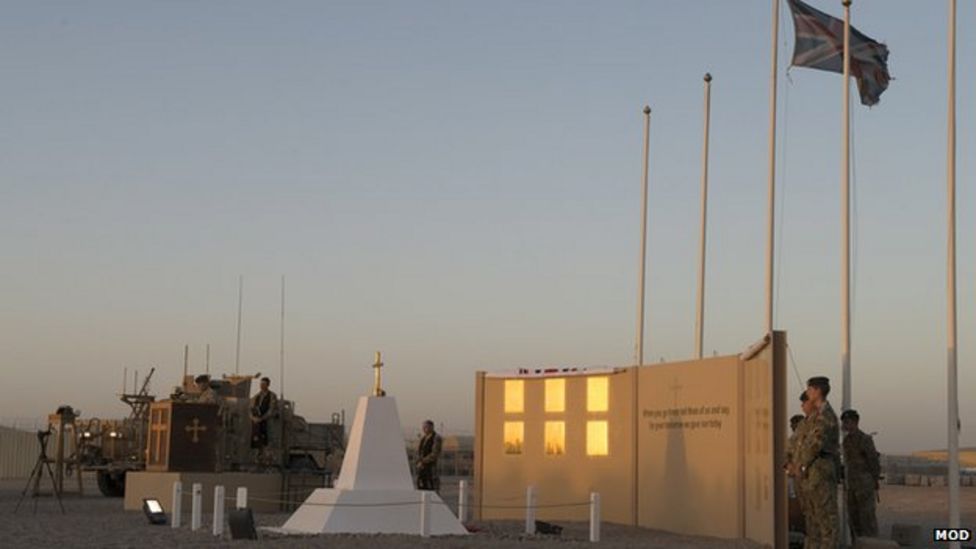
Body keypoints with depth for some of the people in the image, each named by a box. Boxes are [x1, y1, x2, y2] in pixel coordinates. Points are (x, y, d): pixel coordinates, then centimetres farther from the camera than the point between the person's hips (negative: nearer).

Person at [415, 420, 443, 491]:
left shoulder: (436, 438, -8)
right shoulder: (423, 438, 15)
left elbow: (434, 454, -14)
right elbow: (418, 451, 14)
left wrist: (423, 462, -13)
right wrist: (419, 462, -5)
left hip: (431, 467, -7)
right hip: (421, 467, 7)